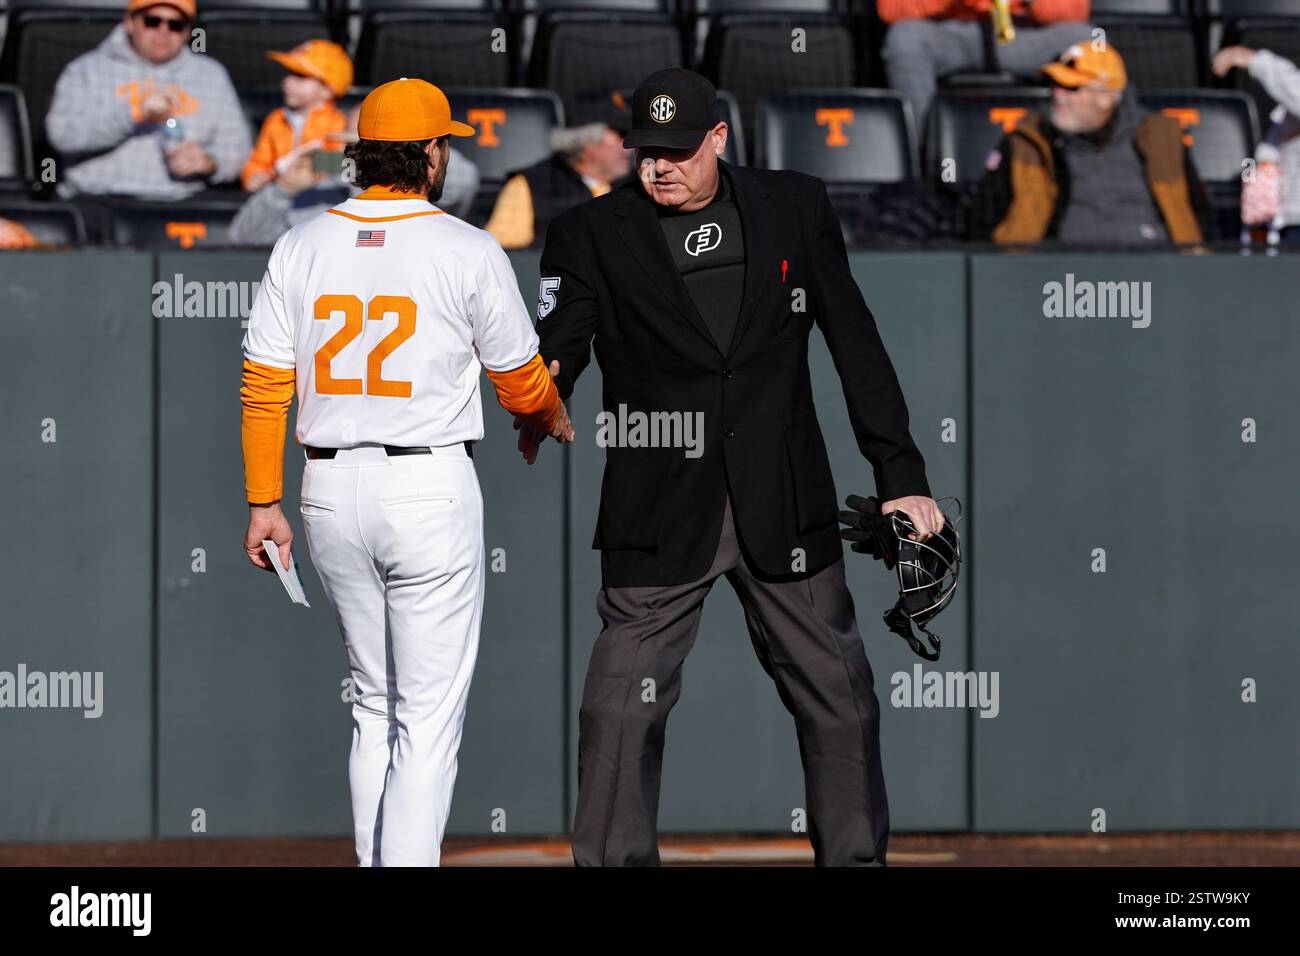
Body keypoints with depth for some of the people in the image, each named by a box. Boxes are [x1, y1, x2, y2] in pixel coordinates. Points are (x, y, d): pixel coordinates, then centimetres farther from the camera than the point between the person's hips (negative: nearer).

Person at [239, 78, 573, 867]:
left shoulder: (302, 247, 4)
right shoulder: (468, 252, -7)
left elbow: (265, 387, 2)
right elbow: (520, 382, 3)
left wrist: (264, 504, 9)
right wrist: (555, 420, 26)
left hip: (329, 492, 5)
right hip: (430, 489, -5)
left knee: (375, 706, 18)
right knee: (429, 715, -3)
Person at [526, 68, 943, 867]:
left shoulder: (796, 208, 6)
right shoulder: (591, 234, 0)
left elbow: (856, 343, 6)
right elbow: (554, 355, -7)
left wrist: (903, 476, 2)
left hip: (786, 508, 2)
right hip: (660, 516, -2)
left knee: (840, 697, 8)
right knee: (621, 708, -8)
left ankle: (856, 858, 21)